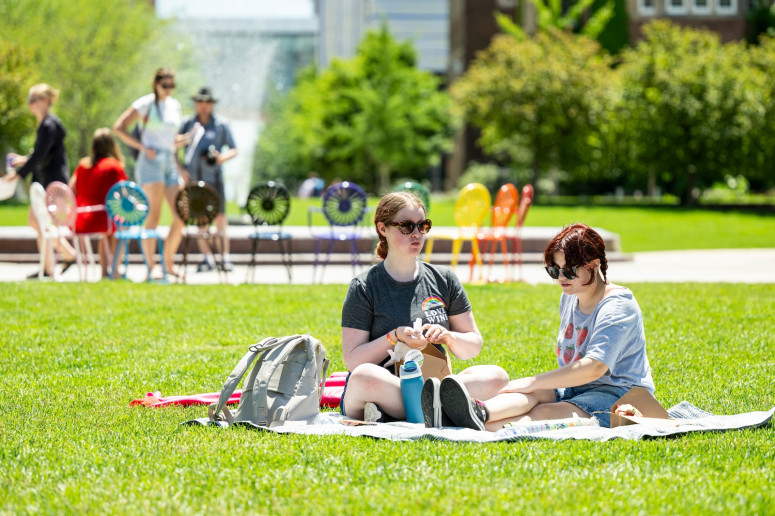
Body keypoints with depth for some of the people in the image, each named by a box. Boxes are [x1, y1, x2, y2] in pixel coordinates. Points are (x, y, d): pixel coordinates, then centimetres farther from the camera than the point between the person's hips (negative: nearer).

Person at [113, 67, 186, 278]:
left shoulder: (175, 106, 17)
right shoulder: (145, 103, -2)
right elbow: (119, 127, -7)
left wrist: (179, 141, 4)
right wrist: (143, 147, -13)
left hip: (170, 162, 7)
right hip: (152, 160, -7)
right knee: (154, 215, -11)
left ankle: (169, 263, 11)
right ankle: (151, 267, -10)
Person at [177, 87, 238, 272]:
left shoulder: (221, 125, 4)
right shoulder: (188, 124, 7)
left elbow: (234, 150, 7)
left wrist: (222, 157, -14)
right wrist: (180, 168, -3)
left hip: (214, 178, -2)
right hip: (192, 178, 2)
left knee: (219, 216, -6)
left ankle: (225, 257, -1)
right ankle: (207, 257, 8)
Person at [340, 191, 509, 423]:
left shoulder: (443, 279, 13)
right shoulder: (363, 287, 2)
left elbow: (474, 346, 14)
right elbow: (352, 359, -5)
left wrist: (447, 336, -7)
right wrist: (396, 337, -18)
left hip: (432, 382, 4)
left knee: (496, 376, -22)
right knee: (364, 376, -39)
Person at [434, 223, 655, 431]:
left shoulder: (617, 306, -14)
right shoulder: (569, 297, 15)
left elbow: (595, 368, -25)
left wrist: (533, 382, -25)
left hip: (620, 395, -7)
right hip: (575, 390, 7)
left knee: (545, 413, -33)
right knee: (534, 393, -25)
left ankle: (485, 428, -58)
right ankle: (480, 412, -56)